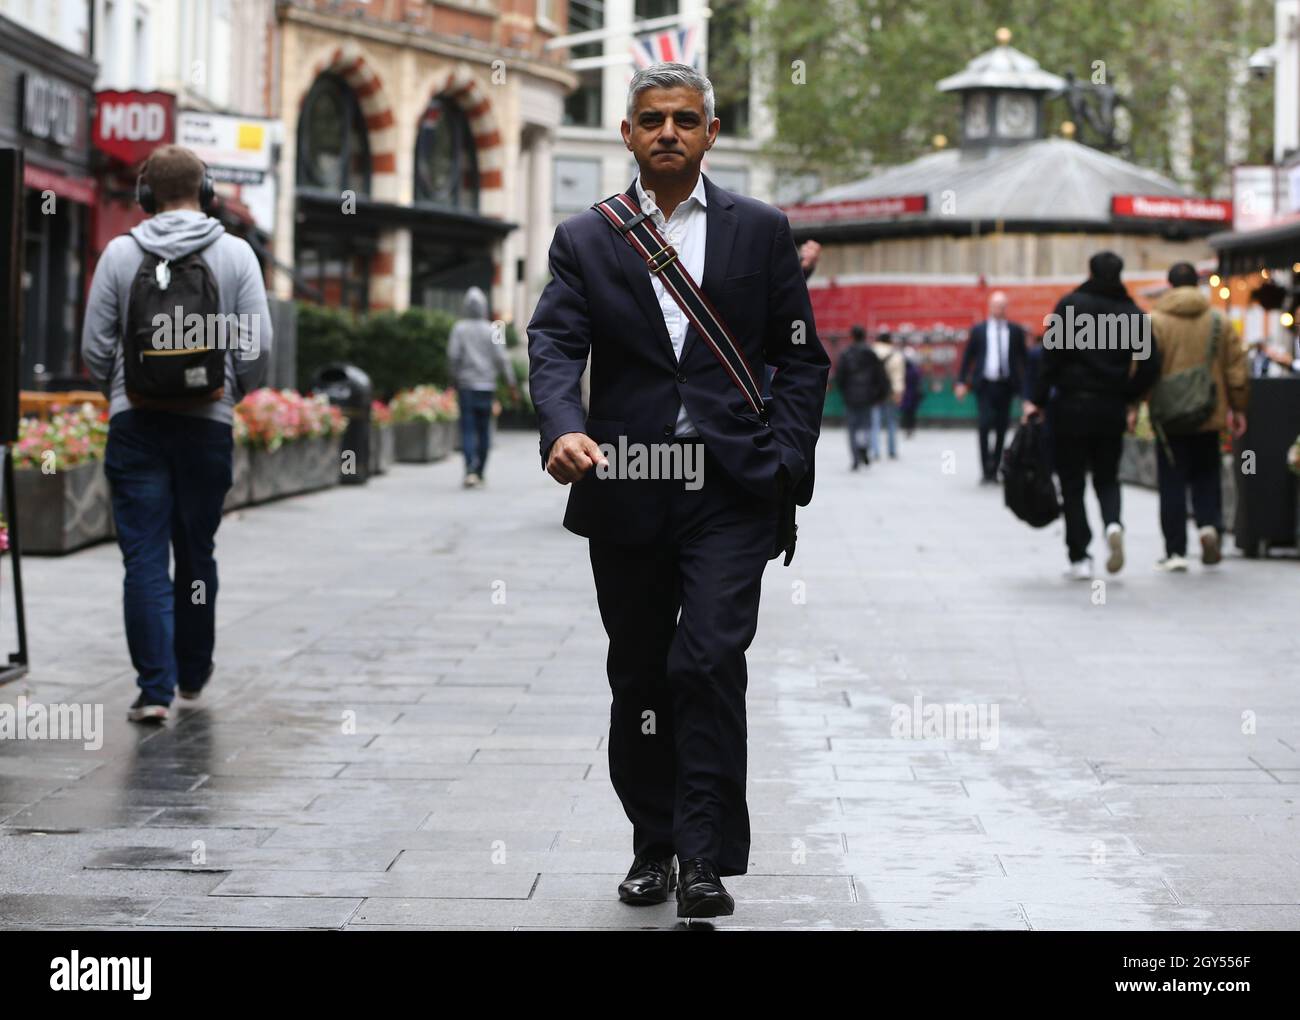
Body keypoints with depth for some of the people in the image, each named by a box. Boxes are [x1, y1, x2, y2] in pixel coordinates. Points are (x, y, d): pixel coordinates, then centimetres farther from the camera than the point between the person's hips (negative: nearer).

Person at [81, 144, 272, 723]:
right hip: (207, 421, 1)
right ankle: (193, 673, 28)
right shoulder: (235, 254, -1)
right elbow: (258, 347, -3)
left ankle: (155, 687, -8)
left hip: (135, 422, -1)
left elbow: (95, 348, 1)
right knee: (196, 553, 14)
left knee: (144, 556, -1)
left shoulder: (120, 254, -1)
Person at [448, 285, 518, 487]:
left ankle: (471, 469, -21)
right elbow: (502, 358, -4)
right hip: (487, 385, 1)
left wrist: (455, 376, 9)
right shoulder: (492, 330, -1)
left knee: (468, 430, -3)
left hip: (465, 385, -1)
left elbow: (453, 354, -7)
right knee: (484, 430, 11)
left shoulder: (460, 328, -2)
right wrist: (512, 383, 0)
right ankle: (479, 473, 16)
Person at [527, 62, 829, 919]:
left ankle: (707, 857, -10)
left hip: (731, 491, -2)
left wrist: (785, 459, -6)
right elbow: (555, 347, -5)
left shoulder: (761, 231, 7)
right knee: (638, 676, 10)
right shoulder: (585, 240, 7)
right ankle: (653, 846, 25)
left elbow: (801, 359, 7)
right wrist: (563, 429, -25)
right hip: (626, 492, 2)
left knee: (710, 659, -14)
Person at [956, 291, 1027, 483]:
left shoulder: (1016, 331, 7)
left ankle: (994, 470, 12)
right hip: (985, 385, -1)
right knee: (985, 425, -13)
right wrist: (962, 382, 0)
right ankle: (986, 470, -8)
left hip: (1006, 386, 2)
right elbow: (968, 357, 7)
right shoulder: (978, 330, 6)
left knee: (1001, 429, 3)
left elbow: (1024, 358, 8)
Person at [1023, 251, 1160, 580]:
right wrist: (1129, 400, 13)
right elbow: (1150, 365, 0)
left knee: (1072, 482, 5)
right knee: (1107, 477, 17)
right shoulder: (1133, 312, 4)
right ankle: (1113, 524, -12)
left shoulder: (1070, 304, -5)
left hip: (1072, 405, -3)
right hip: (1112, 408, 3)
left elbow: (1053, 355, -11)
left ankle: (1080, 557, 0)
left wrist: (1037, 400, -6)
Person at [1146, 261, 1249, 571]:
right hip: (1209, 416, 2)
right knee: (1206, 477, 15)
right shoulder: (1219, 321, 3)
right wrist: (1238, 408, 15)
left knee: (1172, 484, 3)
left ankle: (1175, 552, 3)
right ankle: (1209, 525, -10)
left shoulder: (1155, 321, -6)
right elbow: (1236, 367, 6)